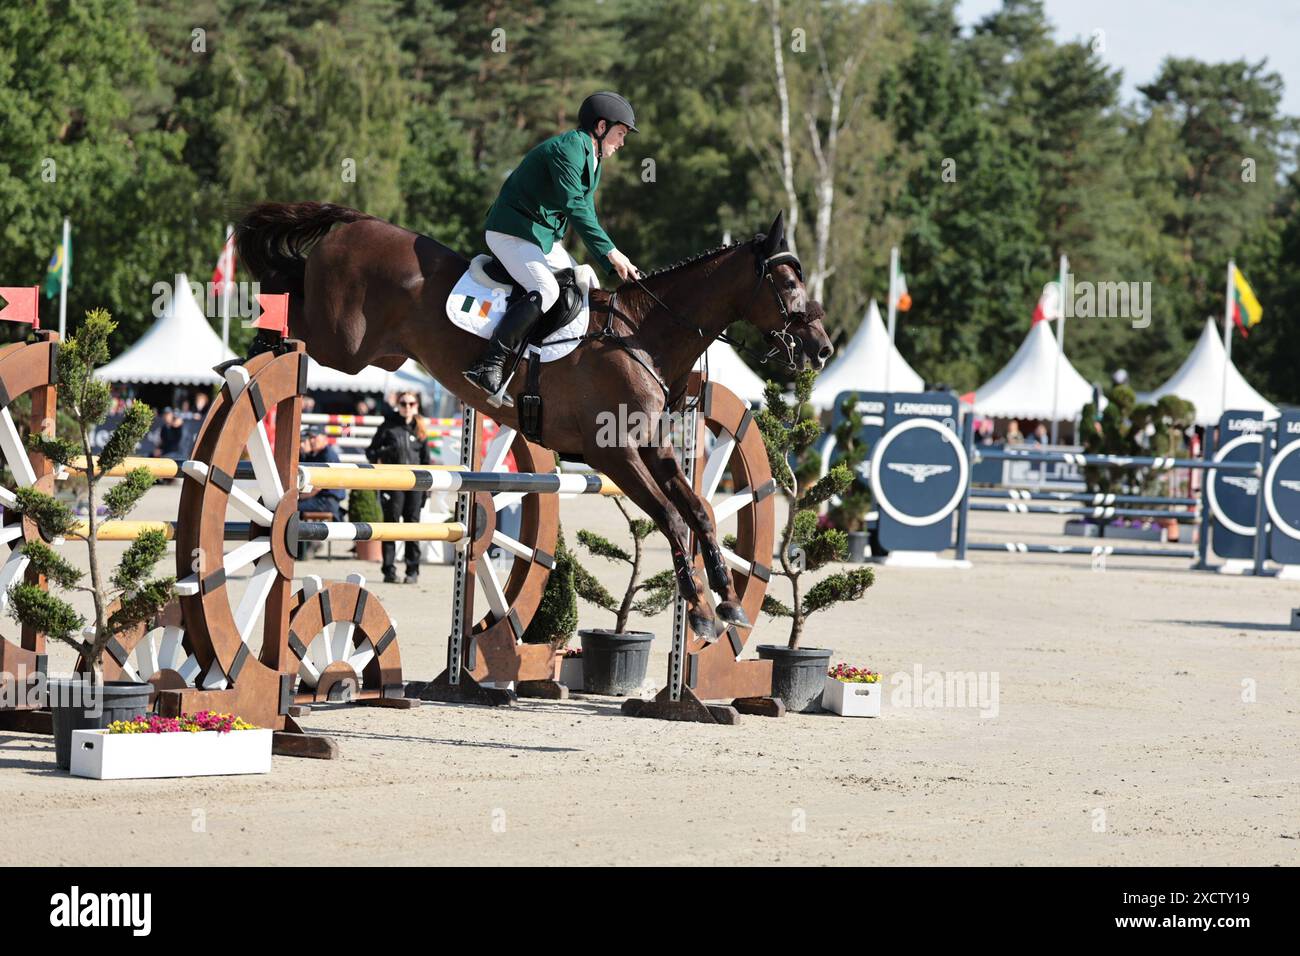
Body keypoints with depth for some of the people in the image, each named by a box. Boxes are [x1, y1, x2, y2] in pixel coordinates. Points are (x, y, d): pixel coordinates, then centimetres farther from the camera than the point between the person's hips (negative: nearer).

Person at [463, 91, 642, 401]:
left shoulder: (592, 160, 14)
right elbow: (574, 206, -28)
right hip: (512, 231, -11)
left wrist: (615, 266, 4)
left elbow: (586, 216, 15)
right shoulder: (568, 148, -18)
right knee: (545, 290, -28)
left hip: (546, 236, 11)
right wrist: (611, 252, -31)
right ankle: (488, 365, -30)